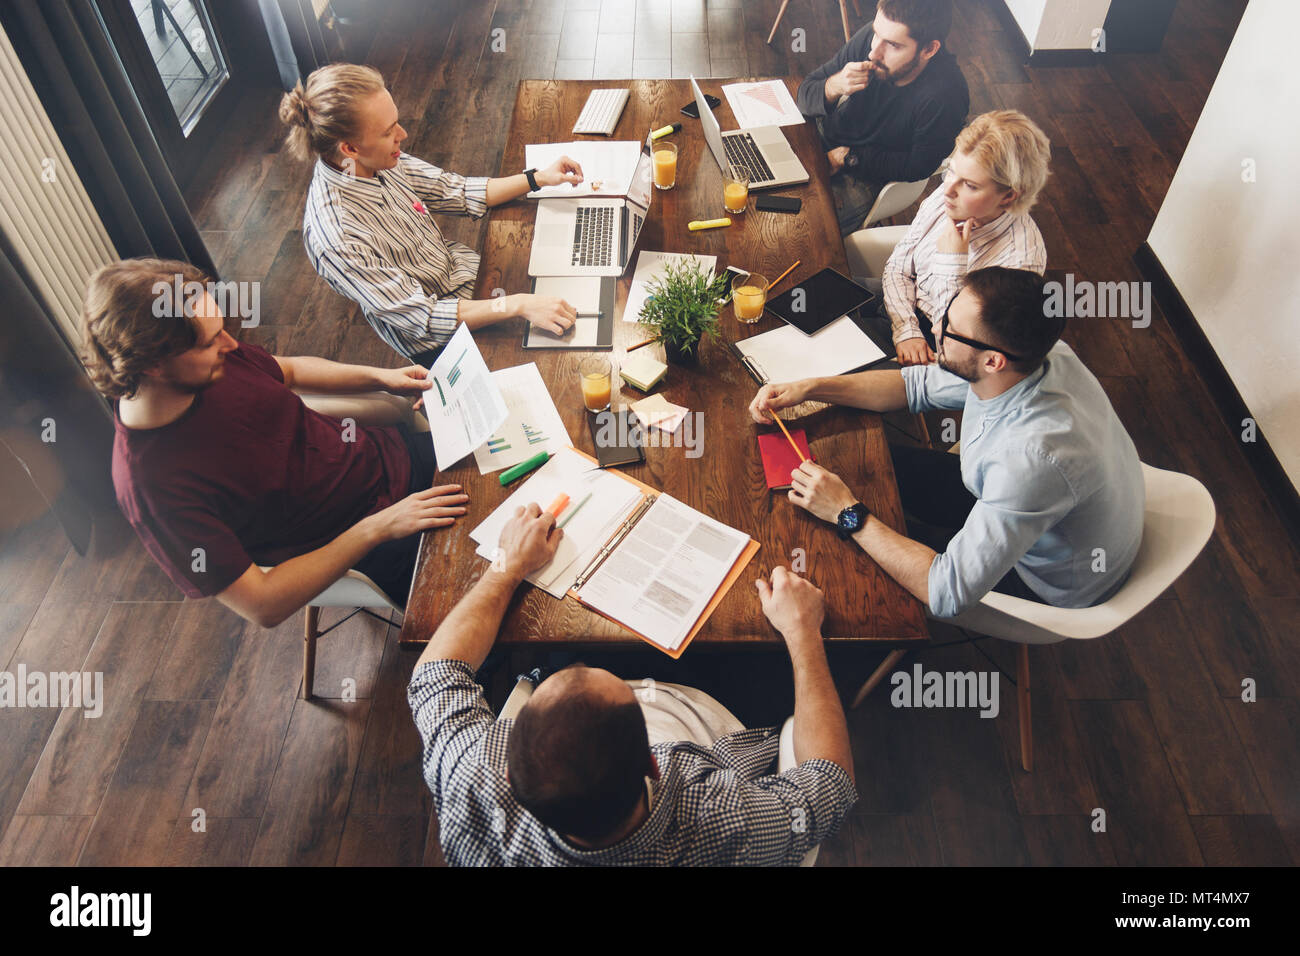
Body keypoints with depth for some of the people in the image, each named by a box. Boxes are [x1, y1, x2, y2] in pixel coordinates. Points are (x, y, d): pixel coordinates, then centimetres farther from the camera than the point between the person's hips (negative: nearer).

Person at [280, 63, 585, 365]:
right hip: (438, 340, -7)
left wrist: (538, 178, -4)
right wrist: (517, 305, -40)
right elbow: (419, 317, -33)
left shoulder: (379, 162, -12)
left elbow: (456, 192, 2)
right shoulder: (337, 238, -34)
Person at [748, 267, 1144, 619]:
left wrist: (848, 514, -30)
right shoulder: (1034, 354, -20)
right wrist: (808, 388, -11)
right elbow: (918, 384, -3)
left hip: (1047, 579, -7)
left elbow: (945, 592, -38)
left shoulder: (1035, 457, -44)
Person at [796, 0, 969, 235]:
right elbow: (805, 96, -7)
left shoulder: (945, 95, -28)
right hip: (823, 140, 5)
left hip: (864, 178, -5)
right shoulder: (869, 36, -15)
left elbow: (918, 167, -14)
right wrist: (834, 86, -30)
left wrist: (848, 158, -16)